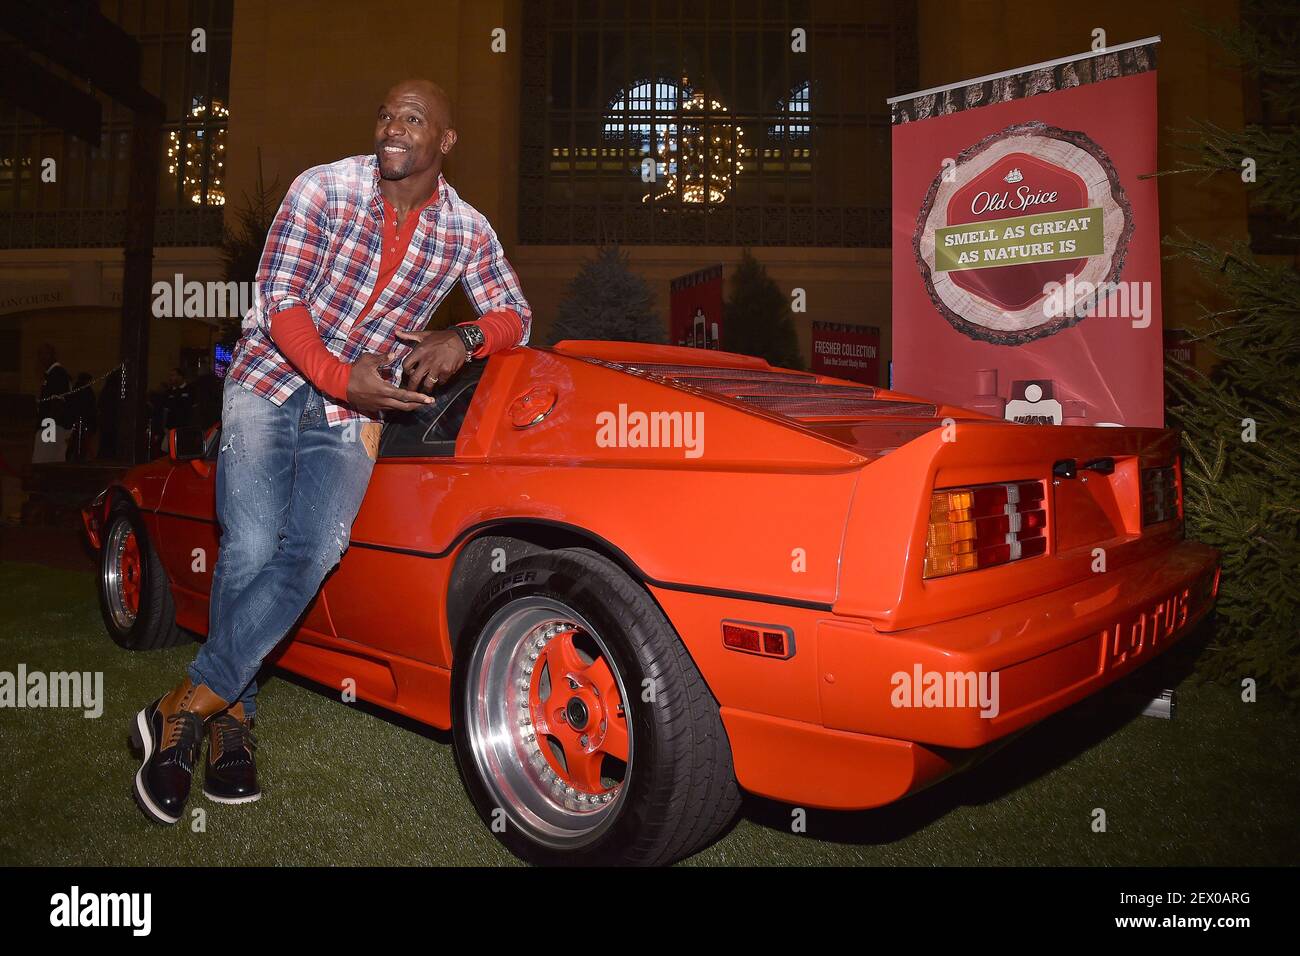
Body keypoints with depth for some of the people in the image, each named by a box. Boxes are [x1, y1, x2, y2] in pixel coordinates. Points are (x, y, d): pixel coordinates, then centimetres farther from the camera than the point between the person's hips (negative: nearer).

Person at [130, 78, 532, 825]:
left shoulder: (467, 232, 1)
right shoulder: (324, 189, -6)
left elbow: (516, 317, 5)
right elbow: (279, 298, -10)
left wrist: (464, 338, -18)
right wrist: (339, 377, -26)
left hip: (356, 410, 1)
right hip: (273, 380, -1)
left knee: (314, 554, -17)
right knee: (252, 549, -14)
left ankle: (187, 706, -6)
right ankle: (233, 717, 5)